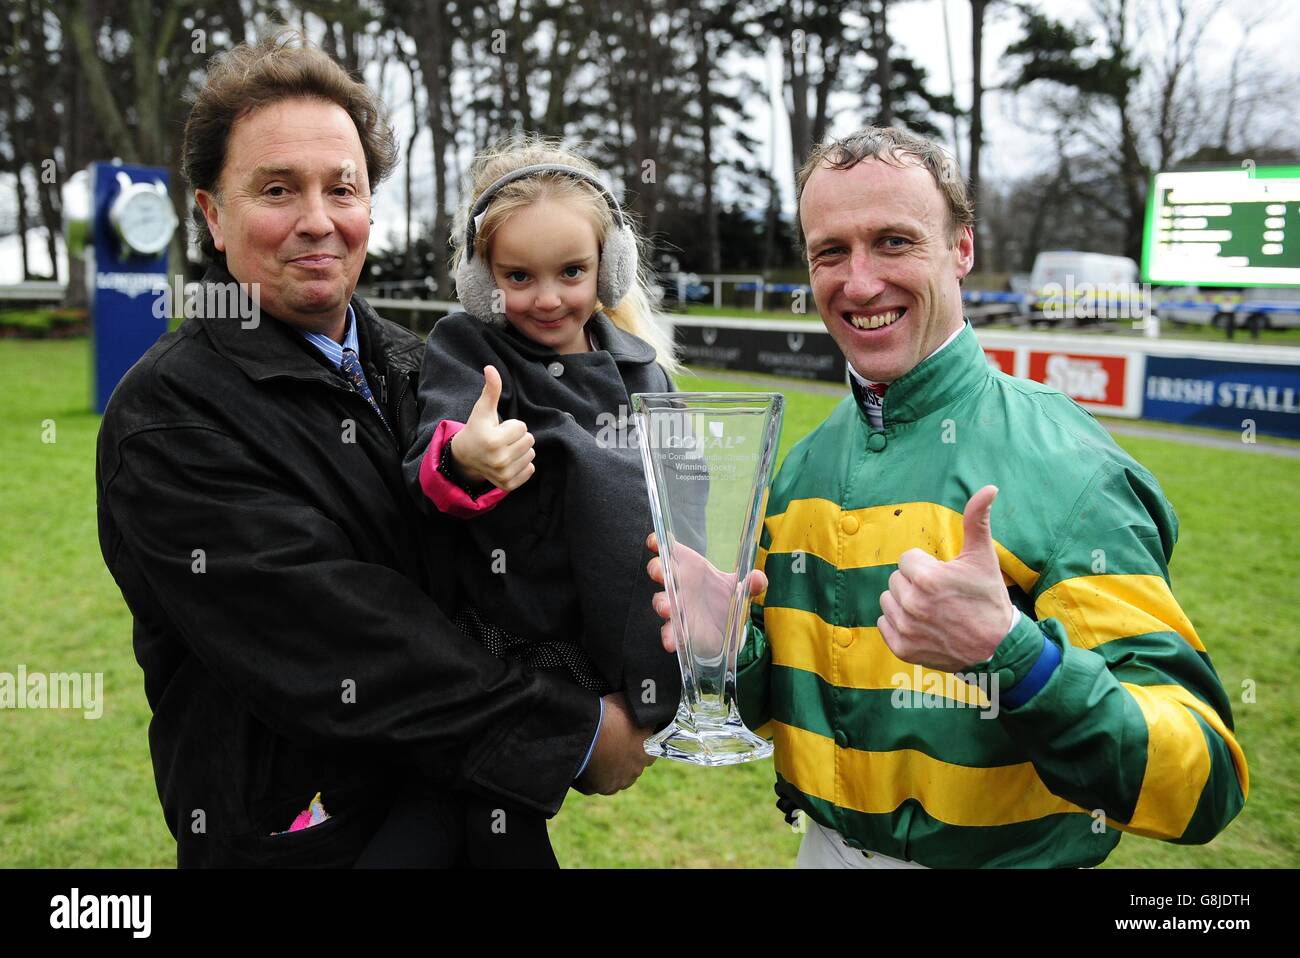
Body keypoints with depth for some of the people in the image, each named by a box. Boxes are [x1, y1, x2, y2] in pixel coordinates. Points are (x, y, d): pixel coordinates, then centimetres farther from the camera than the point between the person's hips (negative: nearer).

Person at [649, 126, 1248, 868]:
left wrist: (1008, 651, -39)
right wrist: (726, 645, -15)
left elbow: (1207, 785, -24)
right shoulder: (802, 468, -2)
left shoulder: (1065, 471, -20)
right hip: (826, 847, 5)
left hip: (1010, 857, -5)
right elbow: (773, 702, 6)